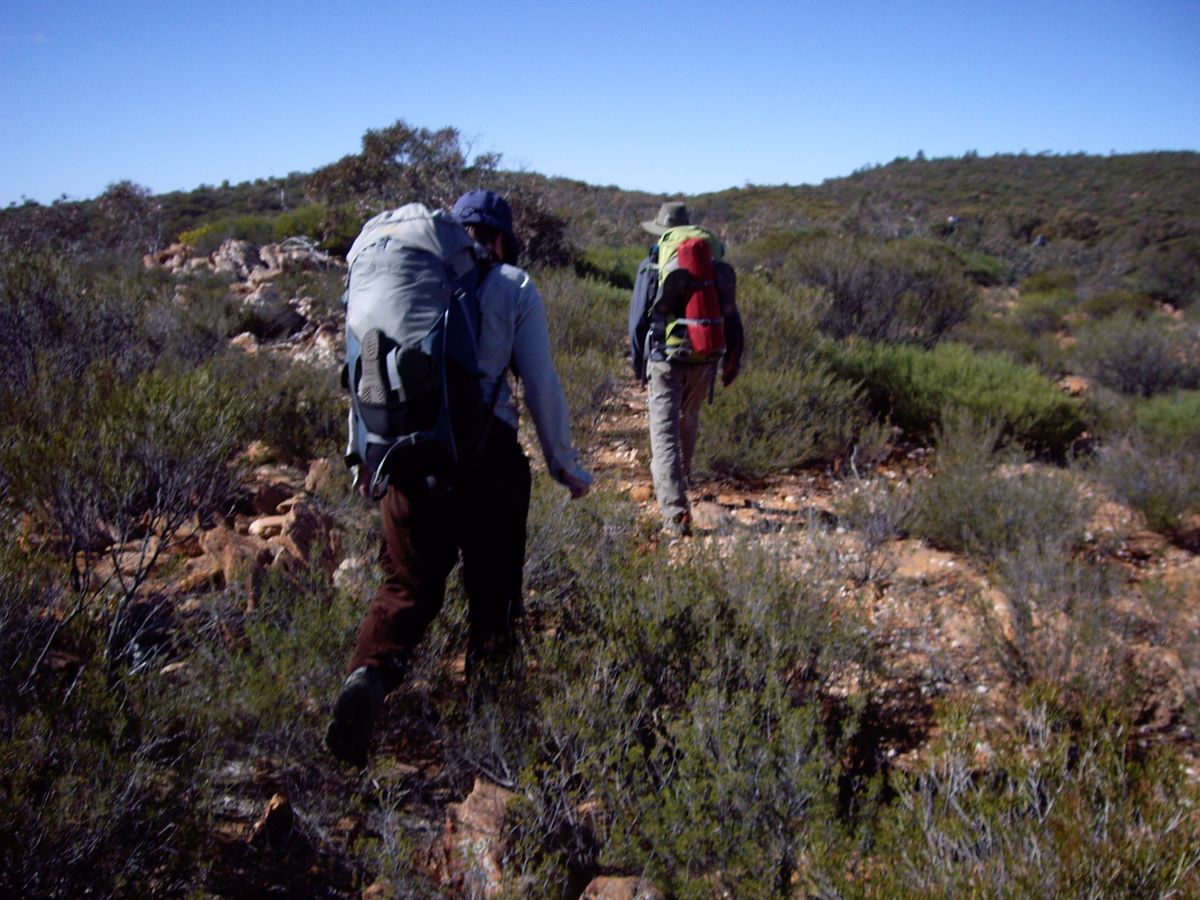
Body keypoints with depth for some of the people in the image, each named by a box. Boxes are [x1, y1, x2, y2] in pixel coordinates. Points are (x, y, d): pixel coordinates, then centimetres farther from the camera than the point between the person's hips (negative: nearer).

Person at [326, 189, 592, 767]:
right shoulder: (514, 287, 5)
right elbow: (540, 383, 3)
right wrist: (564, 463, 13)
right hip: (488, 453, -2)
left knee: (407, 584, 11)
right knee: (491, 583, 15)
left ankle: (368, 675, -12)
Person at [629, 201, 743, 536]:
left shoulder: (652, 267, -6)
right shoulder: (713, 266, 4)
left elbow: (638, 320, -2)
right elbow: (730, 317, 7)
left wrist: (638, 361, 11)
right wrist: (732, 359, 15)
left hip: (663, 360, -4)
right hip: (703, 360, 4)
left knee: (665, 434, -4)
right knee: (688, 424, 26)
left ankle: (675, 513, -14)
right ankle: (680, 478, 50)